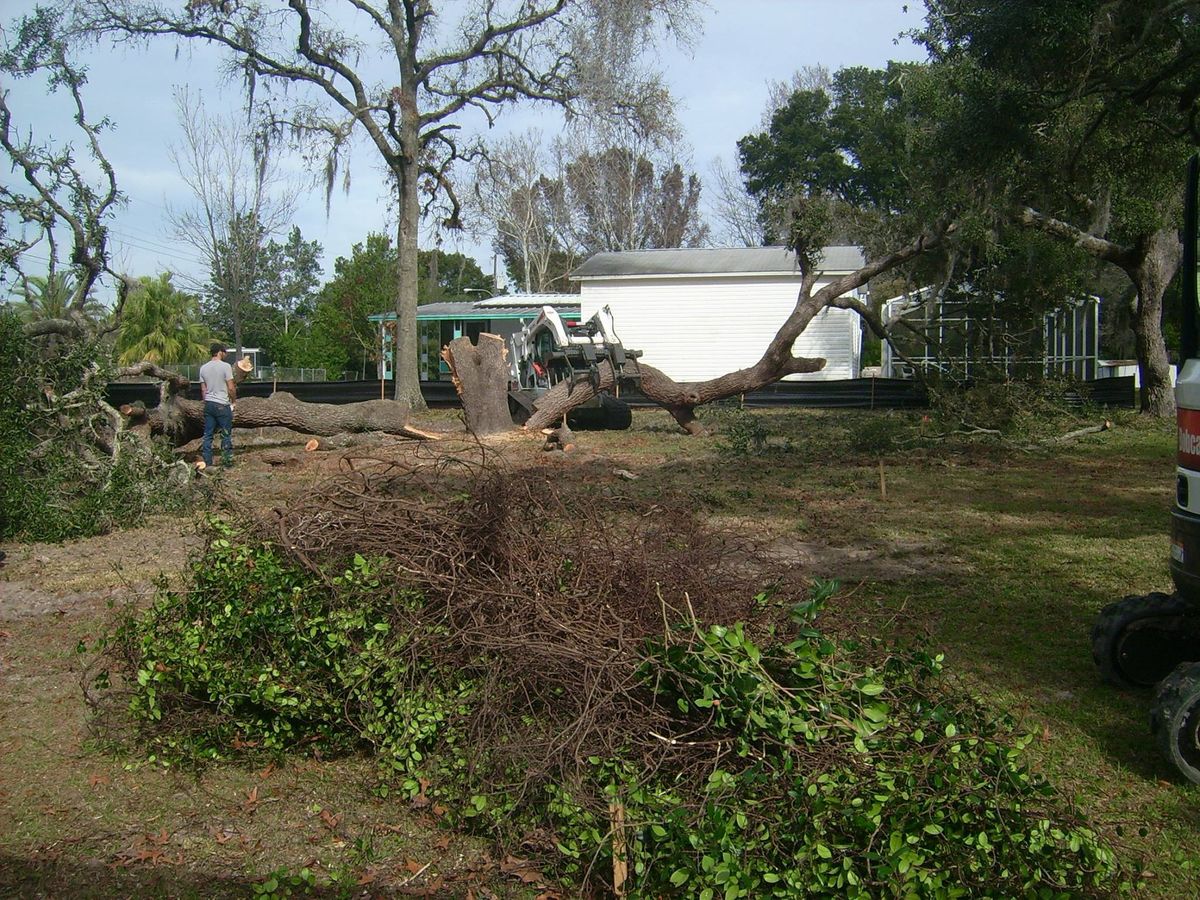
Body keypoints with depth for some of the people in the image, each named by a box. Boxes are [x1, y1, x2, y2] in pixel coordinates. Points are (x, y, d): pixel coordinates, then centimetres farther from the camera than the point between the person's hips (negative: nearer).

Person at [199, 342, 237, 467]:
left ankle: (207, 463, 9)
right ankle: (227, 461, 6)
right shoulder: (225, 366, -10)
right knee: (226, 435, 4)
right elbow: (231, 388, -11)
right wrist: (233, 401, 4)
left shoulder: (203, 368, 7)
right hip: (222, 405, -5)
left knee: (208, 435, 8)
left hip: (208, 405, 6)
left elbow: (203, 389, 10)